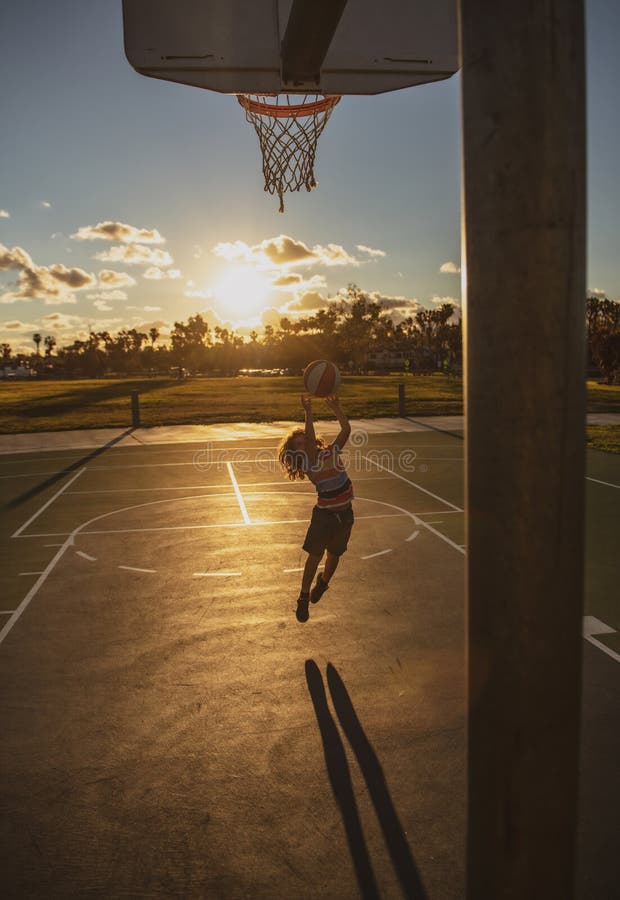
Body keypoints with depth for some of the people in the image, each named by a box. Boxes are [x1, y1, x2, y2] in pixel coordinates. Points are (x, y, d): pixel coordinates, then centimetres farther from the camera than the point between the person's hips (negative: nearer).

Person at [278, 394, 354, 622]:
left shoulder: (331, 451, 2)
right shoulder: (308, 463, -13)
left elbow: (346, 429, -7)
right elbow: (311, 441, -32)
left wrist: (335, 407, -8)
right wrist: (308, 412, -38)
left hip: (344, 513, 4)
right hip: (324, 513, -4)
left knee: (334, 554, 17)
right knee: (315, 555, -4)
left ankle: (323, 582, 44)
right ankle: (304, 597, 9)